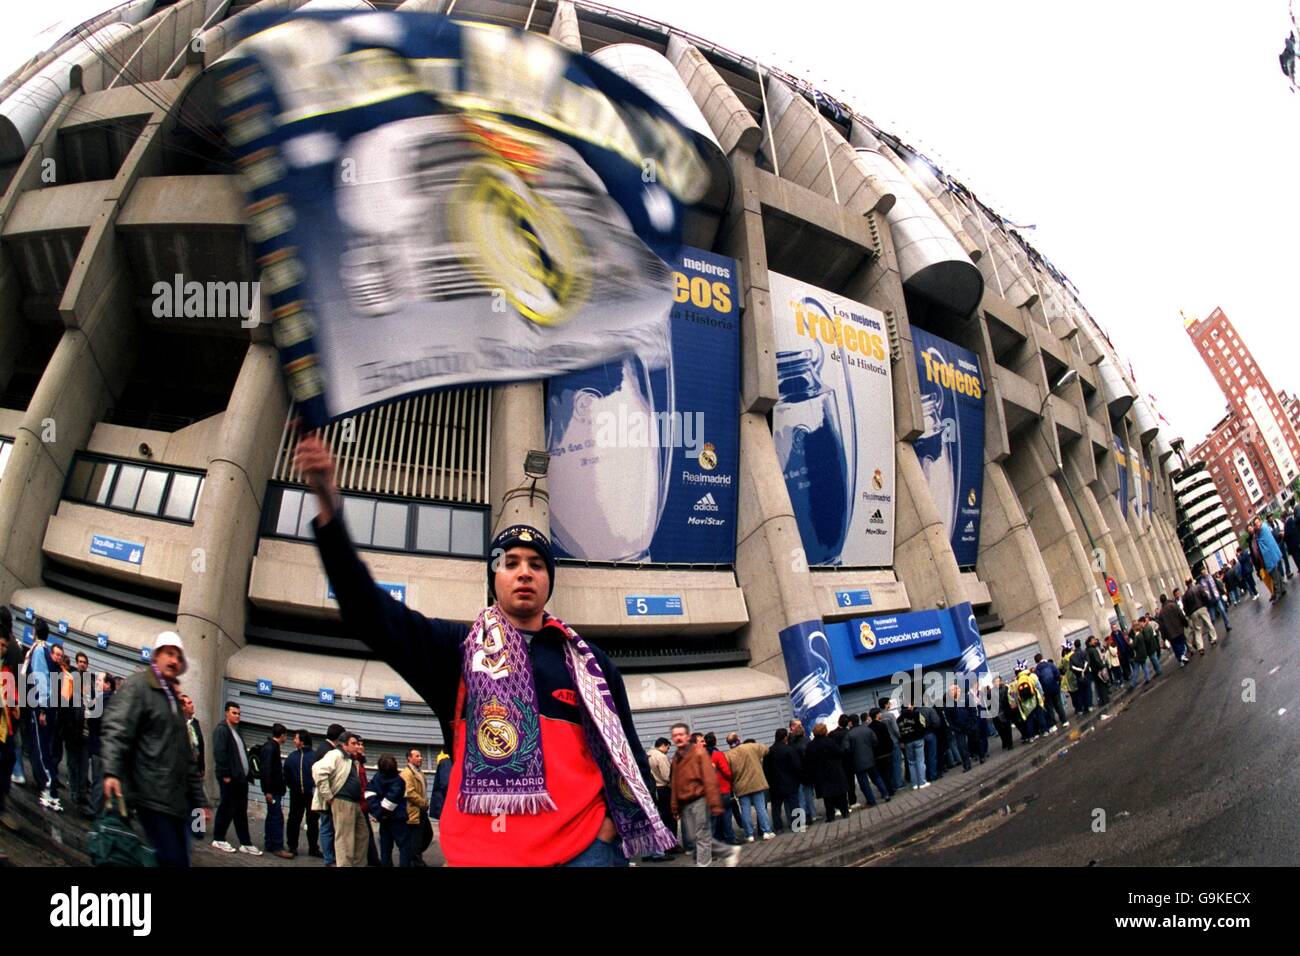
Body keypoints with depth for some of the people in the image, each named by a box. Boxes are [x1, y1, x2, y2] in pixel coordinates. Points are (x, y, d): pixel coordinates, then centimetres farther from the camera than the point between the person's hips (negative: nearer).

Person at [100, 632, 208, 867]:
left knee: (181, 858, 6)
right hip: (151, 795, -8)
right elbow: (116, 729, -18)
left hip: (177, 799, 8)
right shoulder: (138, 685, -1)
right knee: (174, 860, -15)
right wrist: (111, 772, -34)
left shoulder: (173, 698, 24)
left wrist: (199, 799, 23)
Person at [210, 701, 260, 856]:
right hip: (230, 778, -8)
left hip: (241, 777, 8)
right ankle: (218, 840, 16)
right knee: (227, 809, 1)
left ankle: (245, 843, 12)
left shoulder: (236, 730, 20)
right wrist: (225, 775, -20)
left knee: (241, 811, 9)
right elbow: (219, 754, -16)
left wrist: (246, 773, 13)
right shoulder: (221, 730, -8)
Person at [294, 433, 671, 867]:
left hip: (582, 847, 1)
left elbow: (627, 755, 16)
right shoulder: (458, 648, 7)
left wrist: (609, 831, -2)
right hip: (480, 849, 0)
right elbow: (367, 609, -4)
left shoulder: (589, 662, 12)